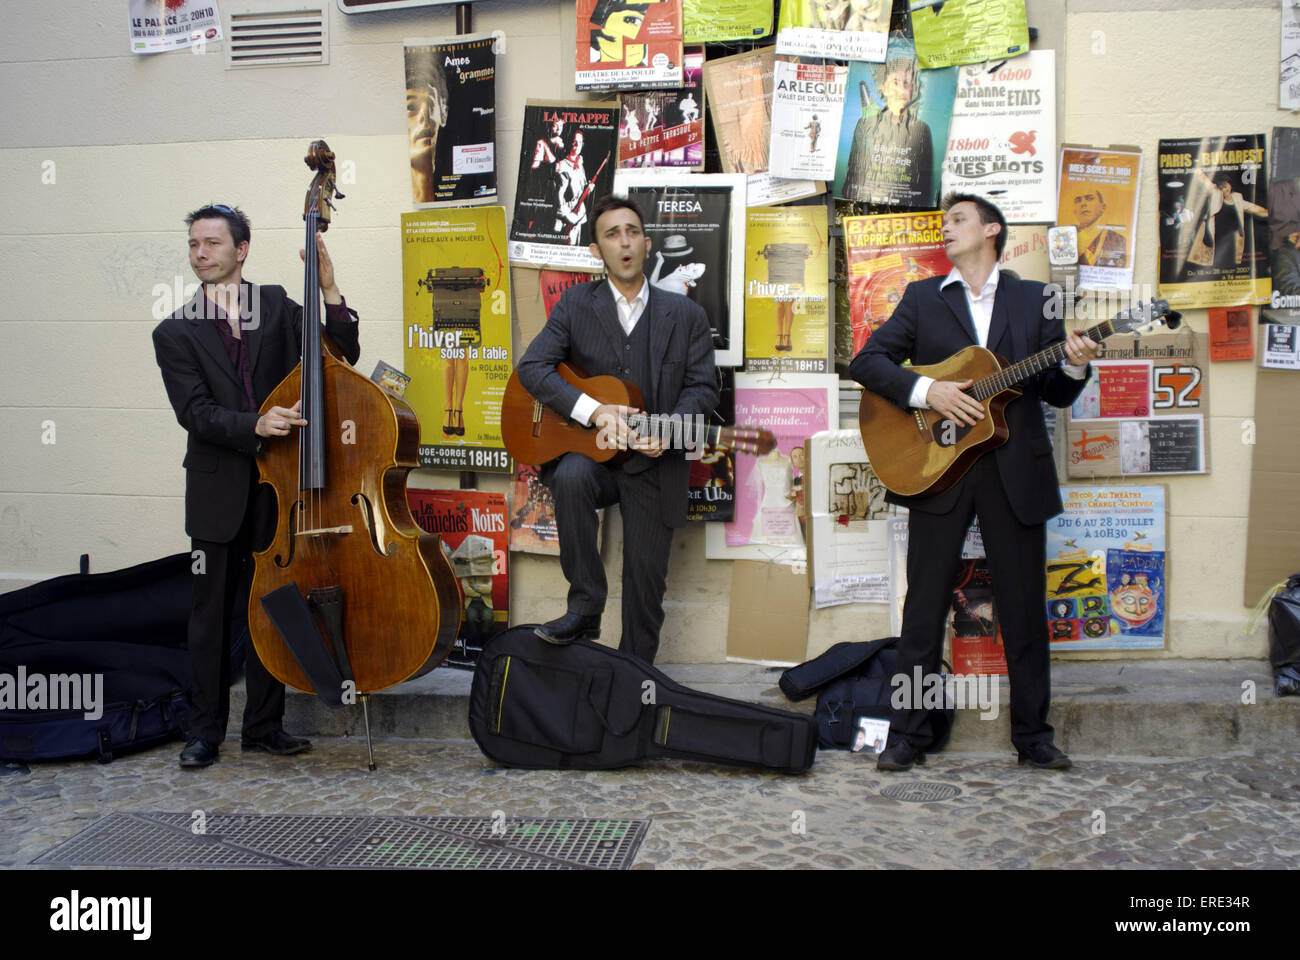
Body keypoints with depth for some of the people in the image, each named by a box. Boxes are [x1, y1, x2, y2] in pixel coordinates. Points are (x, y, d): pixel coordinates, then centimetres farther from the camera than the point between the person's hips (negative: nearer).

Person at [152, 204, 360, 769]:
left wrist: (329, 290, -10)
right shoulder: (175, 332, 4)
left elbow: (341, 355, 1)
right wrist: (254, 426, -25)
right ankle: (205, 729, 18)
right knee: (212, 611, 6)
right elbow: (195, 411, -8)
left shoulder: (277, 307, 8)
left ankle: (264, 725, 20)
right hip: (217, 491, -1)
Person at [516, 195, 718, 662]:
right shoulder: (575, 304, 4)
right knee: (571, 478, -35)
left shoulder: (685, 314, 7)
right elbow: (532, 367, -8)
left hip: (655, 465, 1)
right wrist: (595, 410, -22)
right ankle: (584, 609, -20)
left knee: (646, 576, 0)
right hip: (589, 449, -1)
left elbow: (703, 386, 3)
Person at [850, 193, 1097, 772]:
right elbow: (867, 362, 1)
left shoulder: (1033, 299, 12)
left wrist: (1075, 367, -11)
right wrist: (926, 391, -13)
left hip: (1017, 470, 1)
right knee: (924, 607, 3)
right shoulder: (923, 297, 10)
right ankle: (909, 736, 13)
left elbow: (1055, 394, 10)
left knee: (1025, 609, 6)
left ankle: (1033, 736, 19)